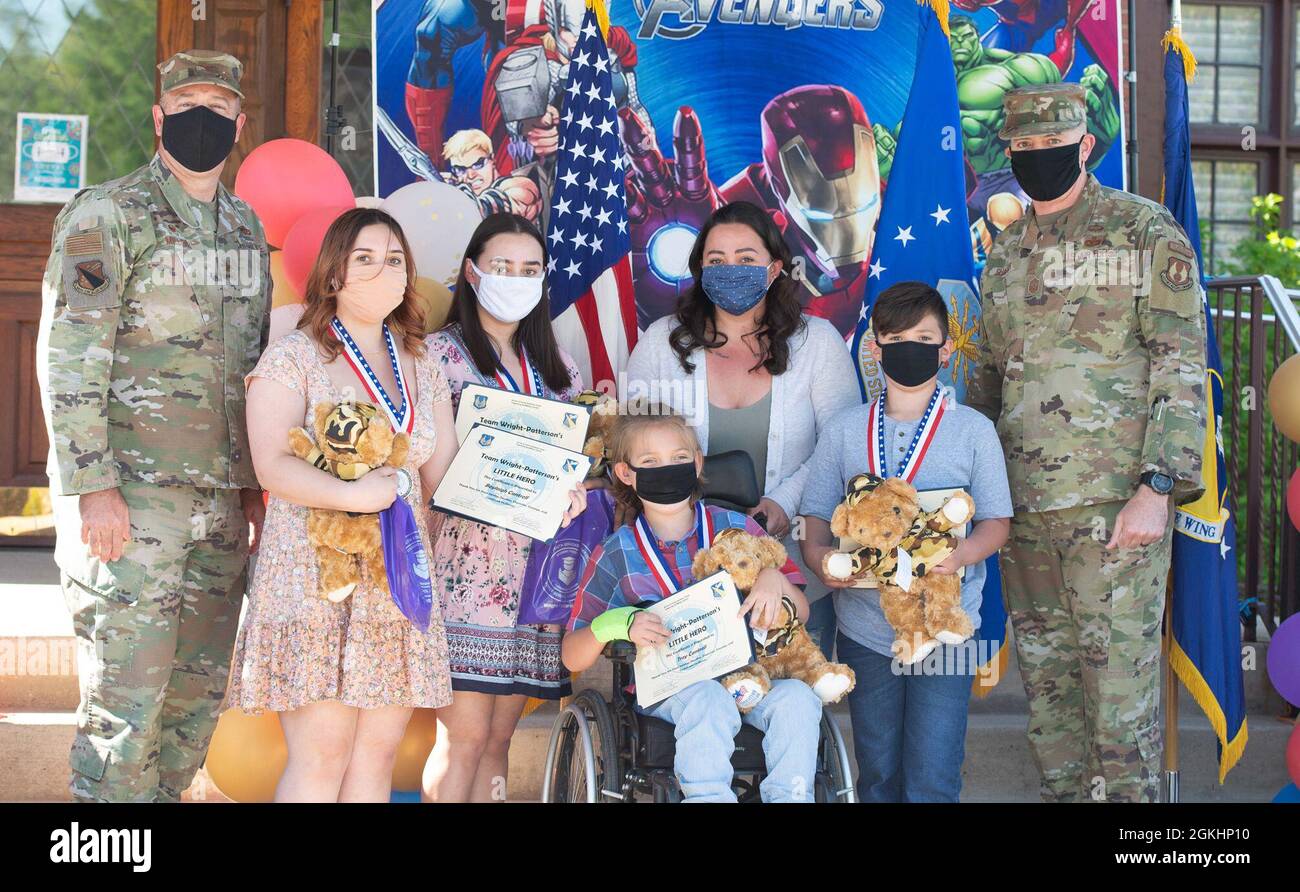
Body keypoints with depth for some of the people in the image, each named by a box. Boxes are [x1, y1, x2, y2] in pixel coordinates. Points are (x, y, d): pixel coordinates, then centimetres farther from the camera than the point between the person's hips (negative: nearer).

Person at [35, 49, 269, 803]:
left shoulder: (247, 227, 15)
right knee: (126, 696, -6)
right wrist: (93, 486, -17)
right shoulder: (106, 216, -5)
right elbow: (68, 359, -11)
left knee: (200, 691, 9)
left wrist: (256, 481, 15)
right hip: (132, 491, -6)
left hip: (222, 496, 7)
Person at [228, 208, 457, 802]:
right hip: (315, 581, -5)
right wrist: (352, 494, -27)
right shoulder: (294, 358, 0)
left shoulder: (422, 369, 17)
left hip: (399, 587, 5)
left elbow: (443, 475, 12)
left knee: (379, 752, 3)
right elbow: (273, 466, -13)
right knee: (321, 753, -11)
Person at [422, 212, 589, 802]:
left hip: (540, 561, 5)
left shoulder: (553, 361, 17)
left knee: (498, 738, 7)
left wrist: (576, 489, -2)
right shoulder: (442, 353, 0)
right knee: (465, 737, -10)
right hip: (469, 556, -5)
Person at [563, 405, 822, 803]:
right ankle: (708, 795, -27)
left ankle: (788, 795, -17)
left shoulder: (736, 529, 6)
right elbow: (573, 659, 4)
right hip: (666, 690, -2)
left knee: (796, 697, -27)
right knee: (708, 700, -34)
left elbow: (800, 614, 11)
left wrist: (776, 579, -11)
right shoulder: (616, 554, 3)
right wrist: (613, 625, -17)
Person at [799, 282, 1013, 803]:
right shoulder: (844, 431, 7)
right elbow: (815, 513, 6)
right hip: (864, 629, 2)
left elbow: (996, 521, 2)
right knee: (877, 774, 10)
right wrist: (819, 556, -16)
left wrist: (961, 554, -19)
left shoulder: (973, 431, 2)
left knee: (932, 781, -6)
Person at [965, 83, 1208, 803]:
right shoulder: (1004, 253, 17)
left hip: (1116, 503, -6)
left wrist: (1156, 488, -15)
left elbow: (1182, 366, -6)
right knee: (1047, 692, 10)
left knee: (1120, 689, -6)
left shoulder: (1145, 231, -1)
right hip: (1022, 506, 6)